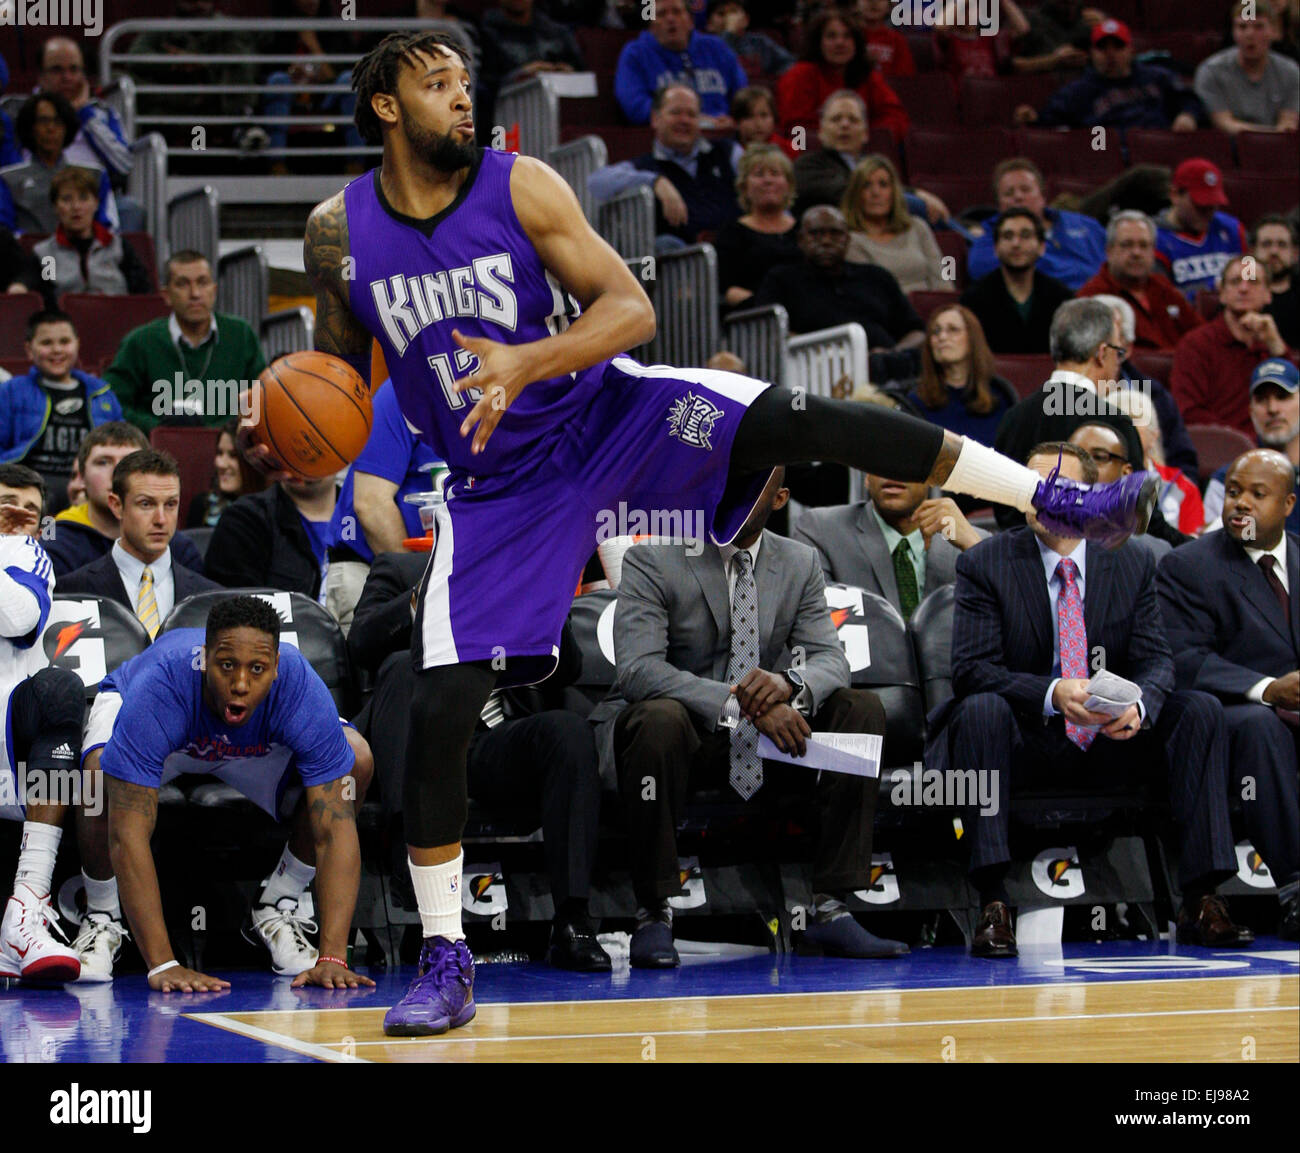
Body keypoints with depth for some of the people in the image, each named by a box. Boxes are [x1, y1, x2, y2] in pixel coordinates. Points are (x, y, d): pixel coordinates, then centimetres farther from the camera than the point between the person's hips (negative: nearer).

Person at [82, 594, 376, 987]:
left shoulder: (303, 694, -38)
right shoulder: (157, 692, -43)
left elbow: (335, 830, -36)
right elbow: (129, 833, -44)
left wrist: (332, 957, -46)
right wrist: (162, 965, -49)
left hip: (259, 744, 2)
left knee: (356, 761, -23)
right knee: (101, 773, -36)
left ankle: (275, 910, -3)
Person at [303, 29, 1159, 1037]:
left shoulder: (522, 187, -11)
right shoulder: (340, 231, -5)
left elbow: (632, 309, -14)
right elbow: (339, 360, 12)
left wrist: (529, 361, -32)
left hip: (608, 410, -1)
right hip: (496, 489, 1)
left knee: (796, 418, -24)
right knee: (439, 710, -9)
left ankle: (1060, 502, -17)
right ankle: (446, 962, 6)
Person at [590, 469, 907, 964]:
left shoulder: (800, 564, 7)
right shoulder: (651, 561, -9)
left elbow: (830, 660, -3)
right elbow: (638, 667, -23)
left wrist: (788, 682, -30)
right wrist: (739, 704, -35)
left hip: (765, 744, 5)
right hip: (678, 735, -5)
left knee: (862, 709, -16)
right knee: (658, 718, -39)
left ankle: (830, 909, -19)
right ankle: (653, 914, -28)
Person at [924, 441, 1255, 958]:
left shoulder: (1132, 563, 5)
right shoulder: (984, 564, -4)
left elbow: (1156, 659, -1)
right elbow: (971, 668, -13)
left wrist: (1139, 706, -27)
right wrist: (1053, 694, -32)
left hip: (1110, 741, 3)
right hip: (1024, 740, -3)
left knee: (1201, 710, -18)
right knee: (982, 708, -35)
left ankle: (1200, 902, -21)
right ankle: (992, 905, -39)